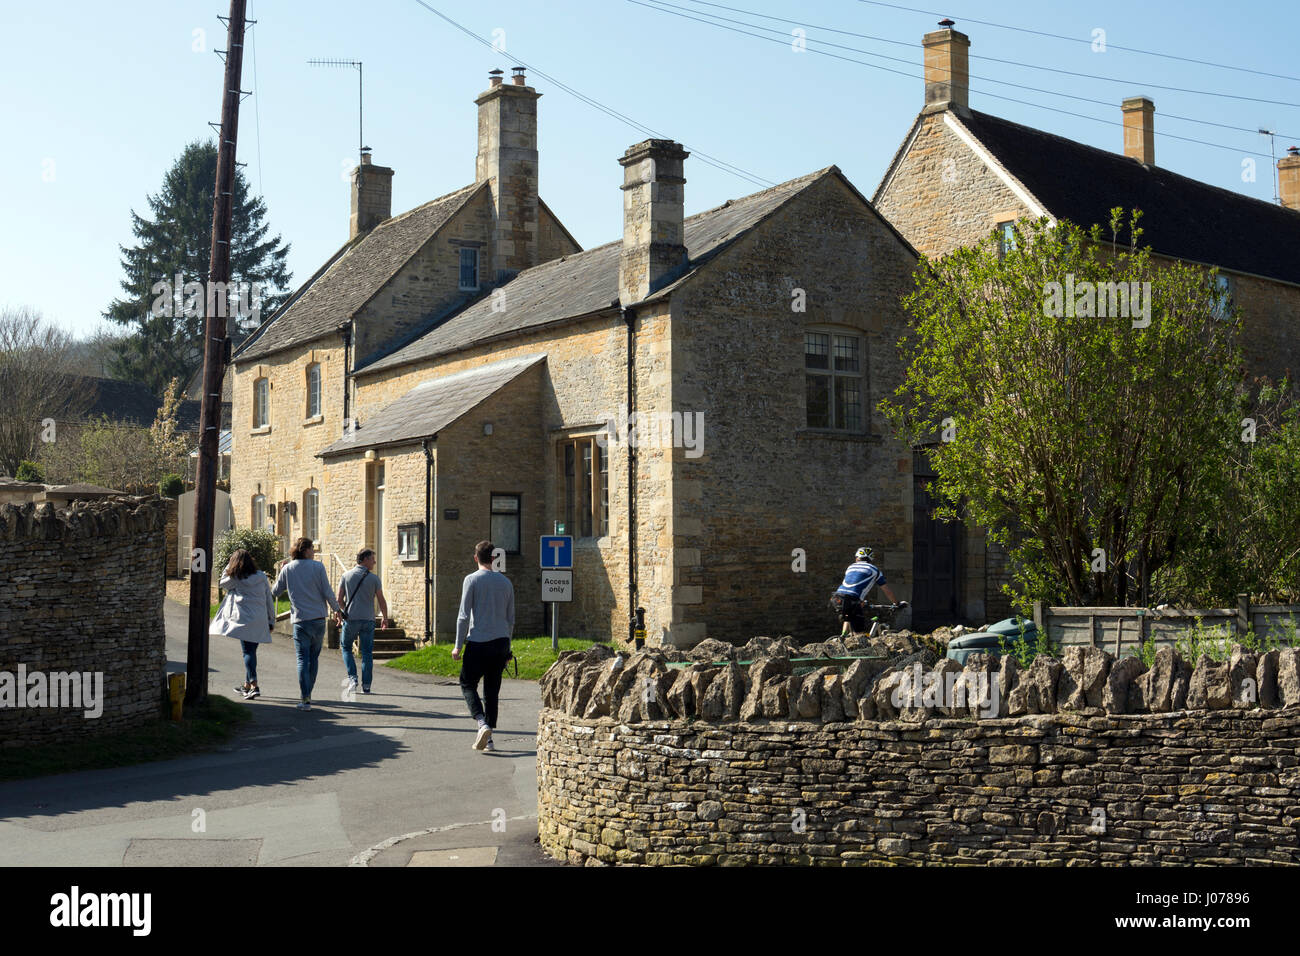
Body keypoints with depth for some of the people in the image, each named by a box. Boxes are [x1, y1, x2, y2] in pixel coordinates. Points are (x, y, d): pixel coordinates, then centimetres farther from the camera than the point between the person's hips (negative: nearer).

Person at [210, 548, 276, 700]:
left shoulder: (235, 579, -2)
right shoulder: (262, 577, 6)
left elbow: (223, 583, 20)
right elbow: (269, 600, 9)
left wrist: (229, 564, 17)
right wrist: (271, 621, 16)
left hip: (244, 619, -3)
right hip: (260, 621, 3)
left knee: (248, 652, -4)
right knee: (251, 651, 14)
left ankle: (254, 686, -16)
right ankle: (247, 685, 24)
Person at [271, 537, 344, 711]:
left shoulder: (287, 569, 1)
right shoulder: (318, 567, -3)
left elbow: (275, 592, 10)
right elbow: (327, 593, -4)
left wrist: (281, 572, 24)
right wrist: (337, 609, 12)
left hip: (300, 620, 0)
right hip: (319, 618, 0)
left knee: (303, 659, -1)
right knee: (314, 658, 14)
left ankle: (306, 698, -10)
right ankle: (308, 694, 23)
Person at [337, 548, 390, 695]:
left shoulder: (346, 576, 2)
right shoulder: (374, 578, -2)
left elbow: (339, 599, 2)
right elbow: (381, 601, -1)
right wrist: (385, 618, 13)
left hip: (350, 618, 1)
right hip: (368, 620, -1)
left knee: (346, 648, 17)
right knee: (367, 653, 5)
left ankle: (352, 678, -1)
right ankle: (366, 686, 3)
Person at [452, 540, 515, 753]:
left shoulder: (472, 580, -4)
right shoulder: (505, 582, 10)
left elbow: (464, 616, -7)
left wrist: (458, 645, -2)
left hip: (478, 642, -4)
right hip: (501, 641, 5)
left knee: (468, 684, 7)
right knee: (492, 690, 10)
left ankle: (482, 724, -14)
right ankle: (488, 738, 10)